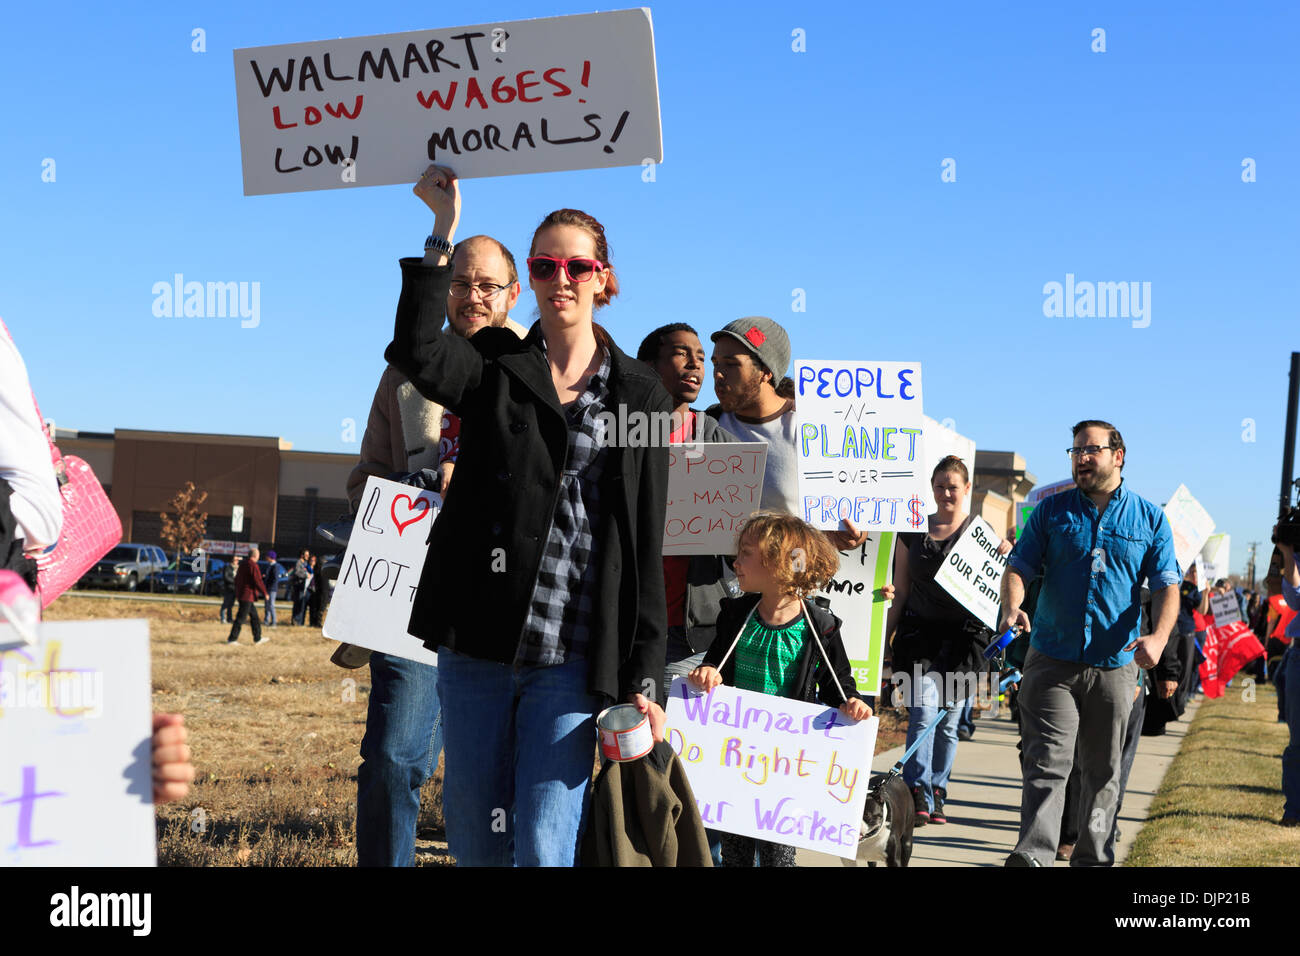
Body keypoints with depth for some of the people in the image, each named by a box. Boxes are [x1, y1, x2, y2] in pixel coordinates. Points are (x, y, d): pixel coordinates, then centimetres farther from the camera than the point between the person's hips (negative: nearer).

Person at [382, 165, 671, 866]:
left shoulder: (641, 397, 6)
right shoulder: (496, 365, 8)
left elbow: (646, 545, 3)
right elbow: (416, 352, -16)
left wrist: (642, 681, -2)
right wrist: (443, 230, -16)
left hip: (571, 658, -2)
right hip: (476, 645, 2)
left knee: (545, 850, -5)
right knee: (475, 844, 12)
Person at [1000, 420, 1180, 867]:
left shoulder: (1150, 519, 7)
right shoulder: (1051, 510, 7)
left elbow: (1167, 585, 3)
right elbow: (1018, 567, 4)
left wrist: (1159, 636, -16)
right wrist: (1012, 608, -18)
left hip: (1115, 665, 1)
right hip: (1051, 660, -1)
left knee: (1102, 768, 10)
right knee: (1047, 760, -11)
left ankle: (1093, 856, 22)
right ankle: (1034, 854, -17)